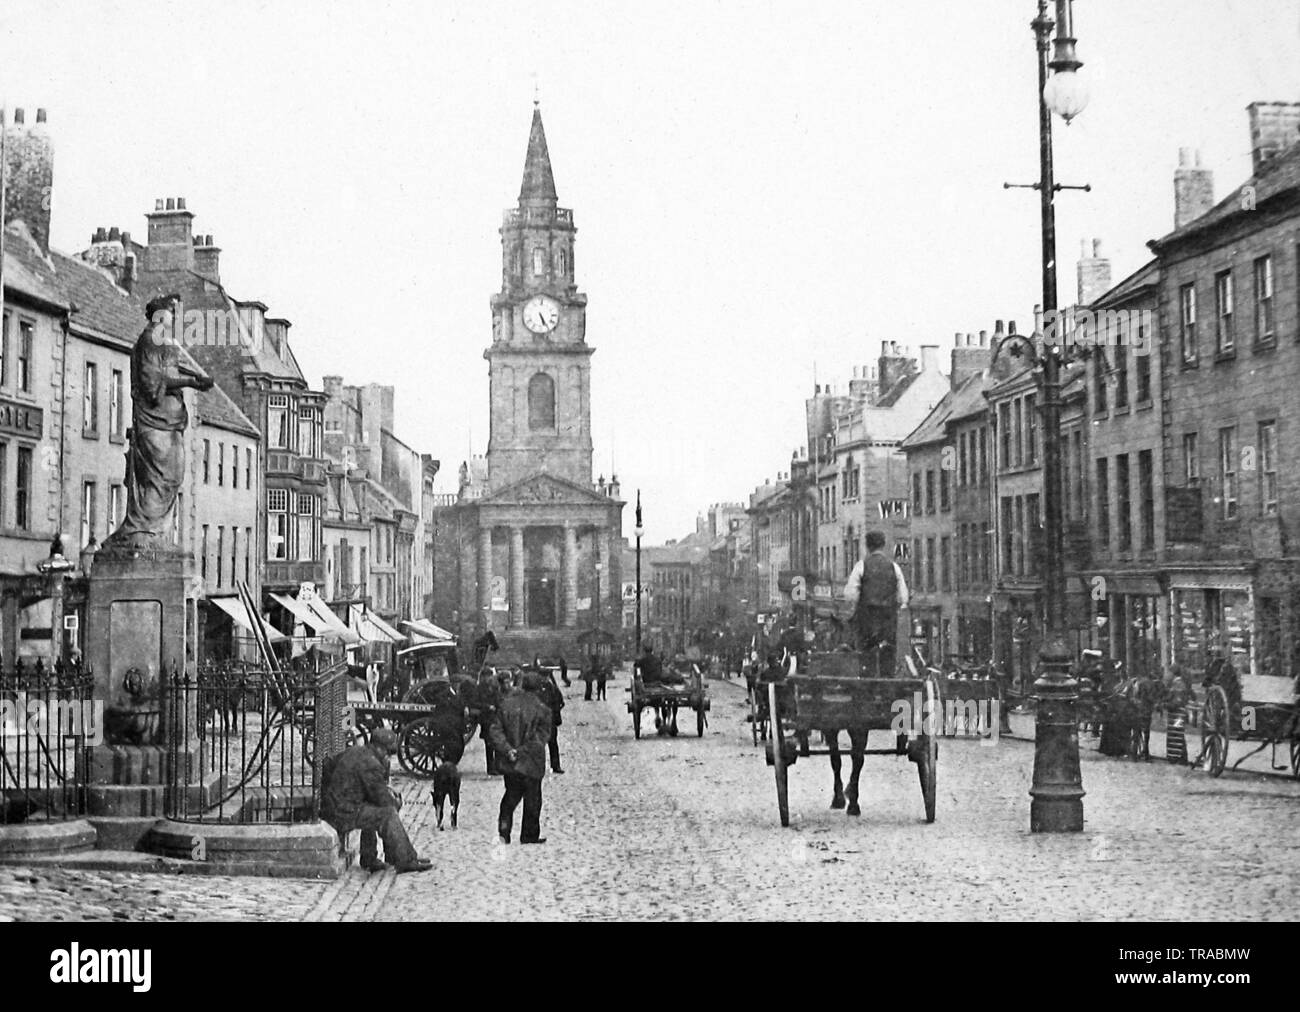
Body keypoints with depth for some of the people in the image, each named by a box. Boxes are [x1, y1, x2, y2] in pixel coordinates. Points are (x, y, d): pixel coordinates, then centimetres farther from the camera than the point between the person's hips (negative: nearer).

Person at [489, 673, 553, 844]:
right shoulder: (541, 710, -10)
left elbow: (496, 730, -2)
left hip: (508, 763, 4)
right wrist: (524, 751, -12)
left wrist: (507, 750, -8)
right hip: (531, 763, -3)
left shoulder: (506, 704, 1)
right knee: (532, 800, 11)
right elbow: (542, 737, -15)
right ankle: (529, 836, 18)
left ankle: (504, 828, 3)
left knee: (511, 795, 19)